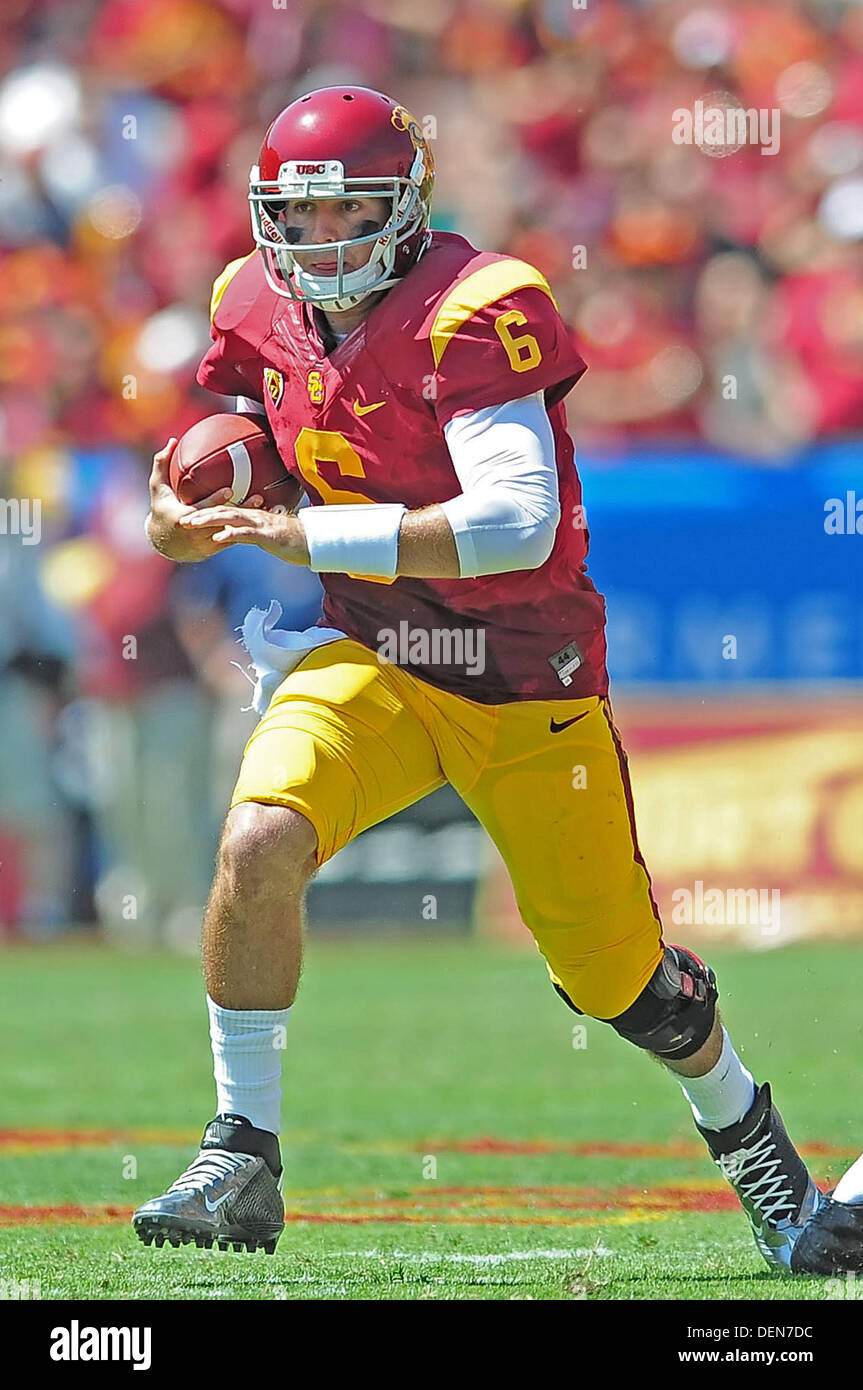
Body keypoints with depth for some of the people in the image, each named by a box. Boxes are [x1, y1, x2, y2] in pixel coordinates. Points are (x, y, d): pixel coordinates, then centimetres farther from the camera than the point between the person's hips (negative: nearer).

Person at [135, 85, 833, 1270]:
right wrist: (201, 516, -6)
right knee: (259, 840, -25)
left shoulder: (475, 315, -22)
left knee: (614, 971, 5)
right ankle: (242, 1162, -13)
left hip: (526, 681, -4)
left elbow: (519, 524, -33)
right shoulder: (263, 310, -1)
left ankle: (753, 1145, 37)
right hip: (369, 661, 4)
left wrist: (307, 539, -35)